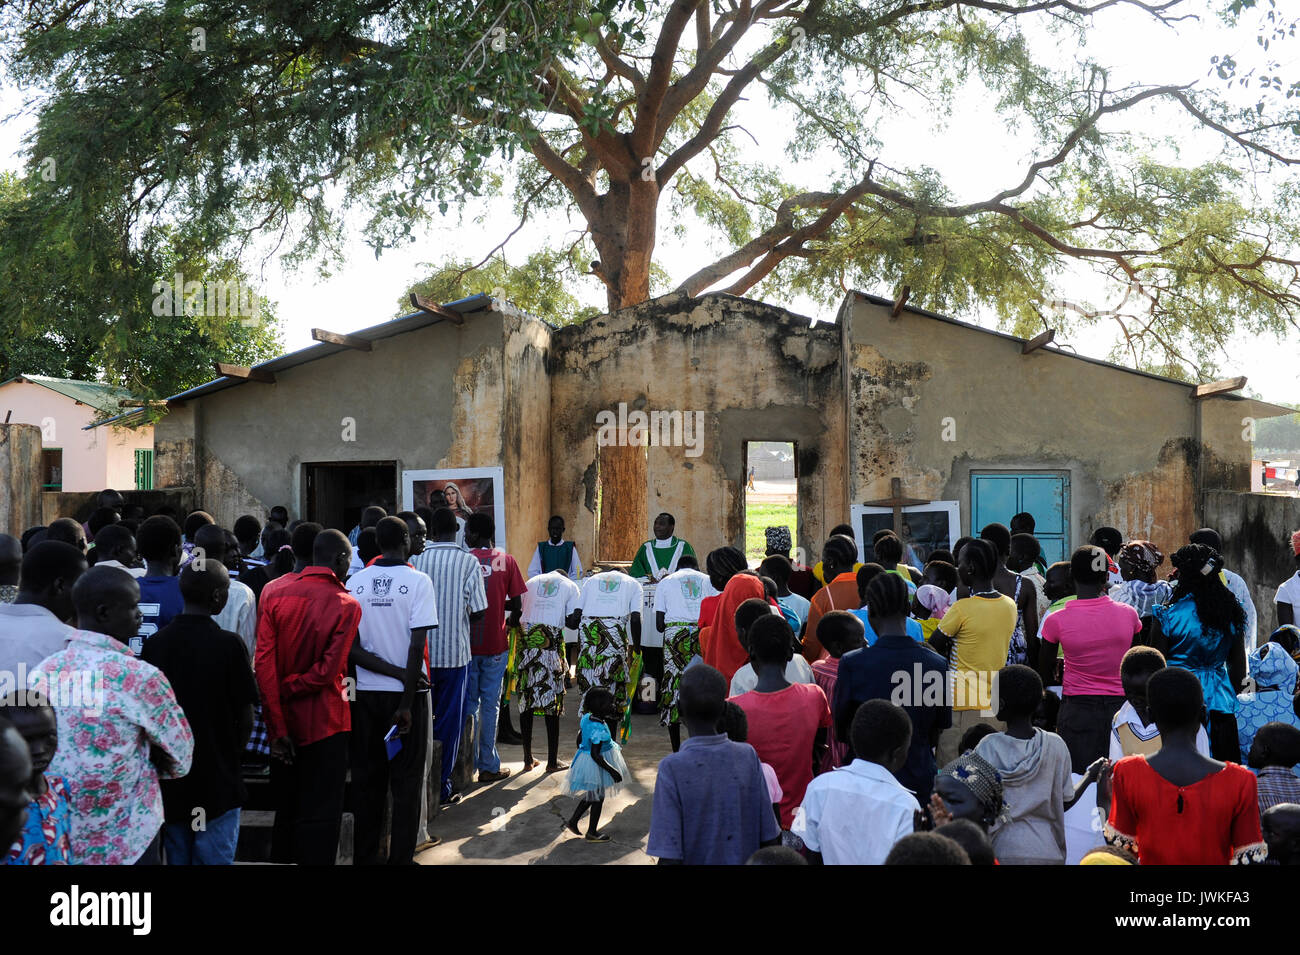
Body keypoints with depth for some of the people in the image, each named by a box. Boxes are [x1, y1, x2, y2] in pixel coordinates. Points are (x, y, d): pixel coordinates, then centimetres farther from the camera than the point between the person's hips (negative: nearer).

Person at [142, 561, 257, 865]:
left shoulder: (155, 643, -2)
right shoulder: (230, 645, -15)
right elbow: (245, 720, -11)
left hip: (169, 781, 4)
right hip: (217, 782, -4)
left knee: (176, 856, 16)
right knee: (213, 858, 4)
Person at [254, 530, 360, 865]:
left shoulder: (274, 590, -4)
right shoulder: (346, 605, -13)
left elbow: (263, 661, -9)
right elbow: (327, 671, -18)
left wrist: (276, 725, -7)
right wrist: (287, 689, -4)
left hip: (284, 723, 4)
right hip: (324, 723, -4)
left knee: (285, 810, 18)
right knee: (320, 817, 6)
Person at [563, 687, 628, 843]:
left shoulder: (586, 718, -3)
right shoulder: (599, 729, -30)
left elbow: (579, 739, 10)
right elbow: (595, 755, -29)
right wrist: (612, 771, -23)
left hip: (584, 758, 9)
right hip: (595, 766, -9)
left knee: (592, 795, 26)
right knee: (598, 797, 10)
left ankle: (573, 821, 33)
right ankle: (592, 832, 25)